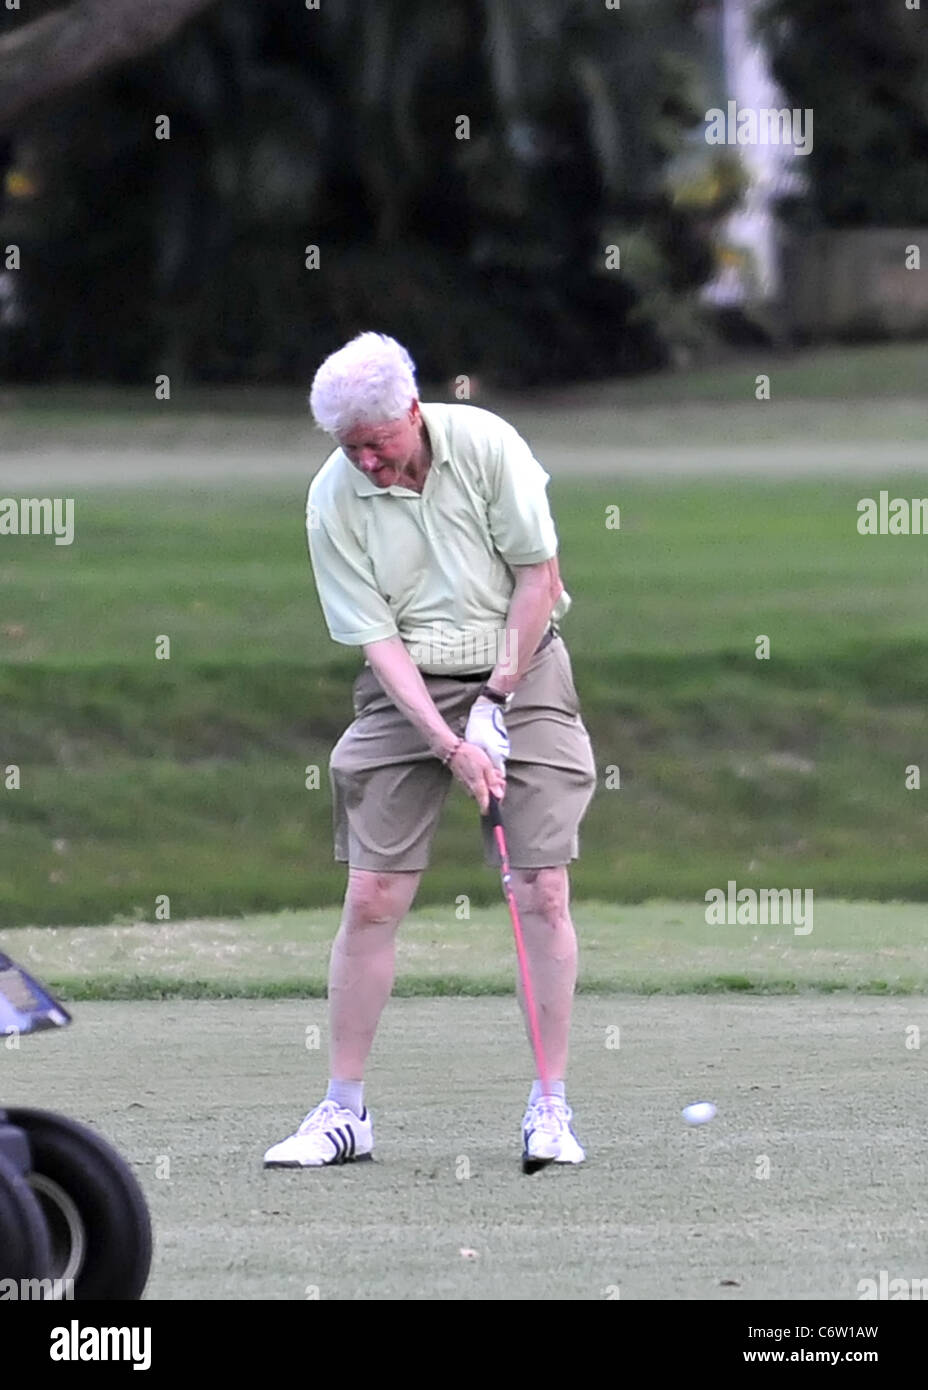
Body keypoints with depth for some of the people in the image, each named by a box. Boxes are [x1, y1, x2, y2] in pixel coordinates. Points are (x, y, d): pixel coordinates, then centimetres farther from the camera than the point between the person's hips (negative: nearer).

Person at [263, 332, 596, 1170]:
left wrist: (496, 703, -11)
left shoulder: (486, 446, -12)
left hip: (520, 669, -1)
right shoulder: (334, 499, -10)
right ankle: (345, 1110, 3)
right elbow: (377, 637, -11)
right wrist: (450, 743, -20)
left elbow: (538, 573, -8)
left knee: (542, 892, -8)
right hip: (407, 691, 1)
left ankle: (550, 1108, -3)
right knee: (372, 898, -5)